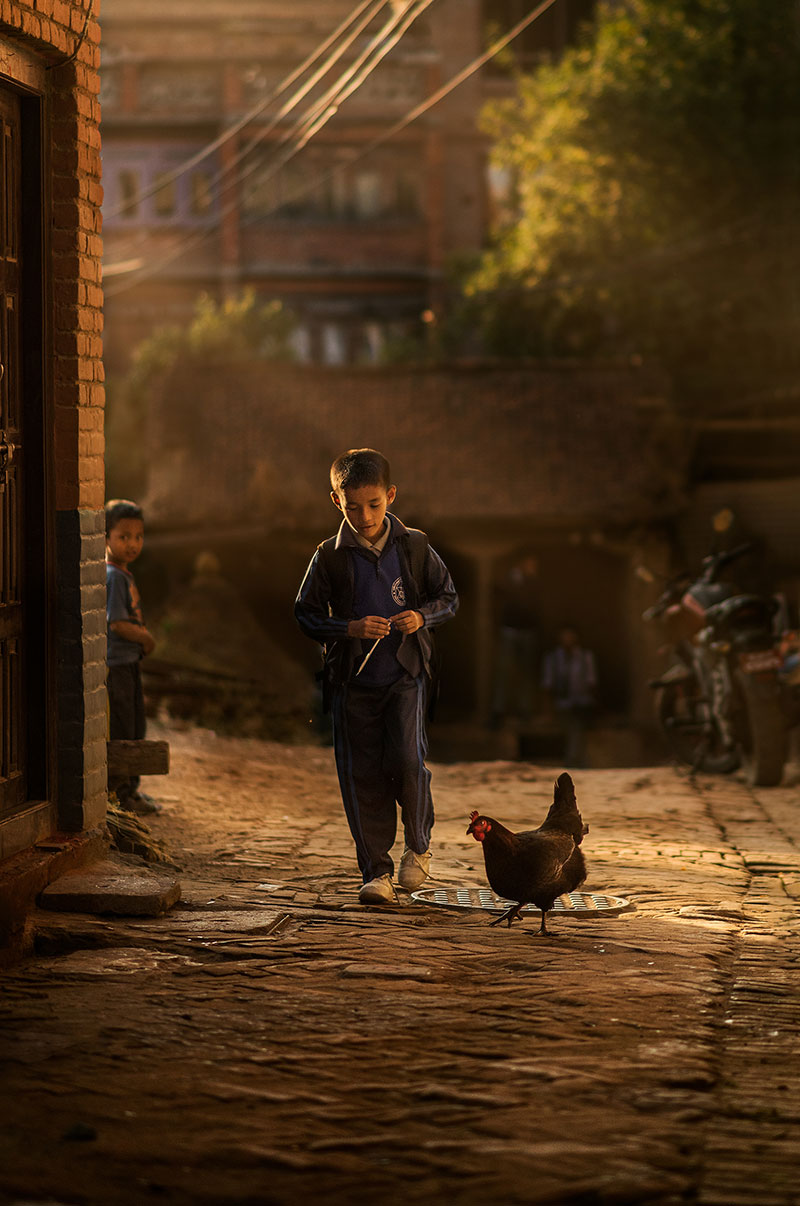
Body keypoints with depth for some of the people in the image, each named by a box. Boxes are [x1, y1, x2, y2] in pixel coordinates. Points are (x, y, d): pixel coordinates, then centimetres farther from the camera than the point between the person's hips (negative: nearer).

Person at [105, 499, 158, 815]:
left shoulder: (124, 573, 13)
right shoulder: (112, 576, -18)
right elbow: (117, 624, -21)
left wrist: (141, 636, 3)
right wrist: (146, 639, -7)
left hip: (129, 662, 10)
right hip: (114, 664, -10)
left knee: (135, 727, 18)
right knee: (119, 730, -2)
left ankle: (130, 787, 29)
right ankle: (121, 794, 5)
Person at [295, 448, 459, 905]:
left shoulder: (414, 547, 1)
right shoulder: (330, 557, -1)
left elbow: (449, 598, 10)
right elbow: (307, 615, 1)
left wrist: (421, 617, -10)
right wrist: (349, 629, -15)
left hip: (406, 674, -1)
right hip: (352, 681, 1)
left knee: (408, 759, -17)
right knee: (361, 777, 0)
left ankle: (419, 843, 9)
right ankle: (376, 870, 10)